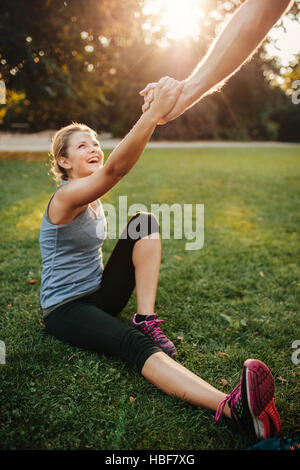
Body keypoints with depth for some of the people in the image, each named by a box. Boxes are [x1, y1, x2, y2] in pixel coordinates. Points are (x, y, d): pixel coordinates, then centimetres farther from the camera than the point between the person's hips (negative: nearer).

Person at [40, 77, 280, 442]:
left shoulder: (91, 198, 7)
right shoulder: (66, 198, -20)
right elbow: (114, 169, -39)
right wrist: (154, 113, -47)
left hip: (100, 294, 8)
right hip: (66, 309, -7)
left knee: (144, 224, -11)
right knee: (134, 344, -37)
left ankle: (146, 318, -18)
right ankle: (232, 408, -56)